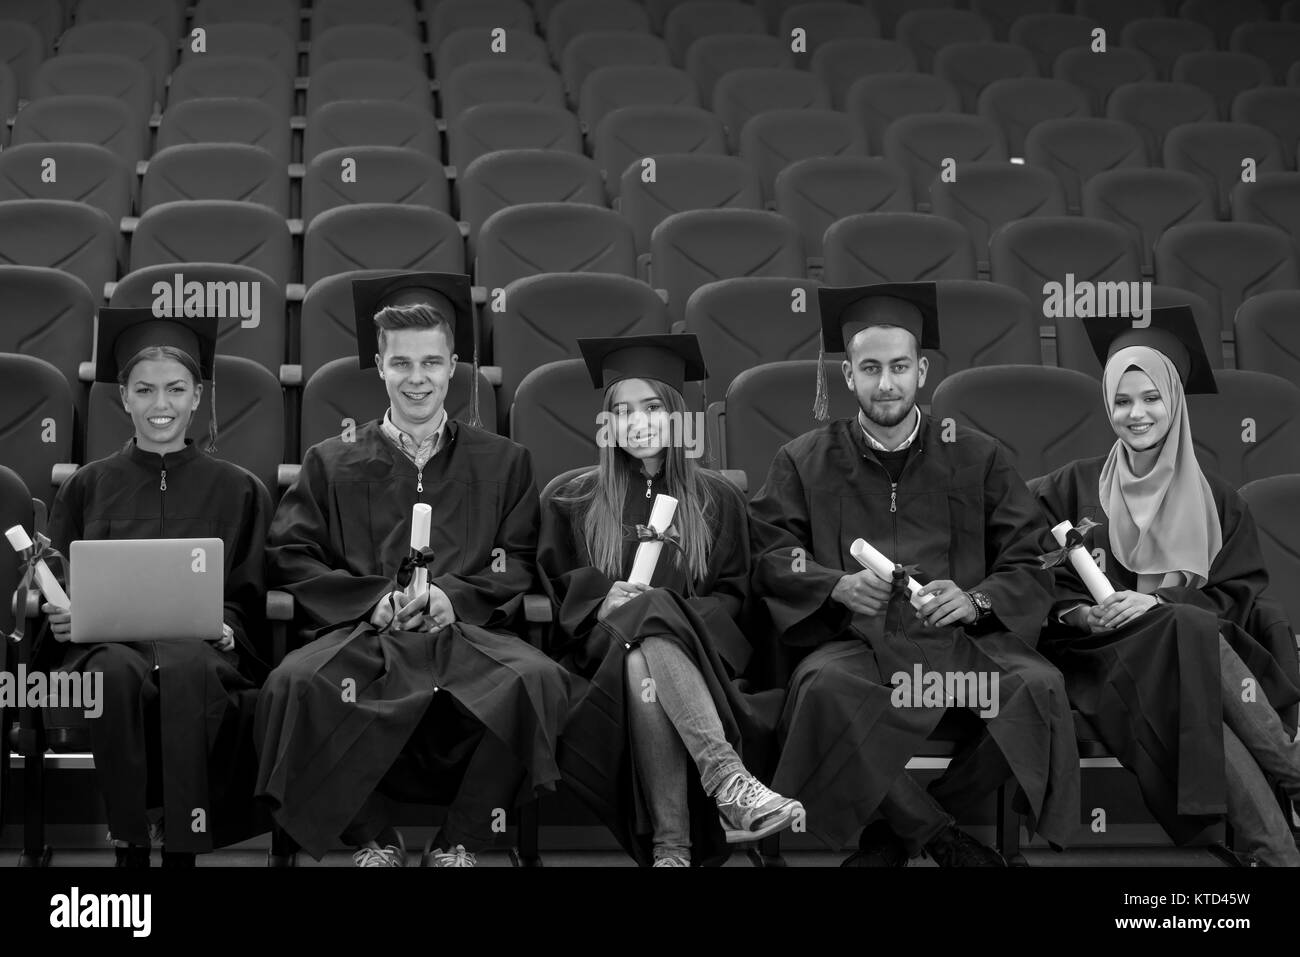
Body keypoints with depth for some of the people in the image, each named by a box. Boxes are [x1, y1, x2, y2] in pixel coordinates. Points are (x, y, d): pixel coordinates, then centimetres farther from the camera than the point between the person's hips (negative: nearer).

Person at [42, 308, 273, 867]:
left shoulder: (237, 491, 16)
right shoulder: (88, 487, 17)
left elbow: (252, 597, 14)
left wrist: (227, 627, -8)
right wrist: (59, 614, -4)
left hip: (201, 647, -1)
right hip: (108, 639, 1)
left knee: (185, 670, -39)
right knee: (118, 673, -37)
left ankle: (182, 847, -33)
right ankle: (130, 844, -29)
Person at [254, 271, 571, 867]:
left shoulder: (503, 463, 20)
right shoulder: (332, 464, 20)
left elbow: (520, 566, 12)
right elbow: (291, 559, 10)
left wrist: (455, 597, -8)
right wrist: (372, 600, -7)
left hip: (470, 633, 0)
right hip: (362, 634, 0)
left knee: (537, 680, -35)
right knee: (295, 683, -34)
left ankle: (459, 841, -13)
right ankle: (372, 839, -11)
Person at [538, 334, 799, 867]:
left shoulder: (716, 499, 14)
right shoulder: (576, 502, 14)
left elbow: (731, 594, 9)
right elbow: (555, 589, 10)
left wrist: (659, 608, -11)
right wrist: (604, 600, -13)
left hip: (693, 641, 0)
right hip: (603, 642, 0)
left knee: (643, 670, -39)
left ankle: (670, 846, -50)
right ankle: (726, 779, -54)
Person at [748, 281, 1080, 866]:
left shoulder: (976, 457, 16)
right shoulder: (805, 461, 15)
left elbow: (1029, 567, 10)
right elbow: (772, 559, 6)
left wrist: (975, 600, -10)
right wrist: (839, 586, -13)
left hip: (960, 637, 2)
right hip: (856, 639, -1)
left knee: (1039, 686, -30)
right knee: (824, 688, -37)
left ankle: (895, 838, -12)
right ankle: (940, 837, -18)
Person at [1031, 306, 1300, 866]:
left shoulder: (1215, 499, 15)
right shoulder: (1071, 488, 12)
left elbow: (1239, 594, 5)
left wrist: (1159, 602, -12)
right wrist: (1082, 613, -14)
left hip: (1203, 642, 1)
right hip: (1106, 659, -1)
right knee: (1189, 632, -34)